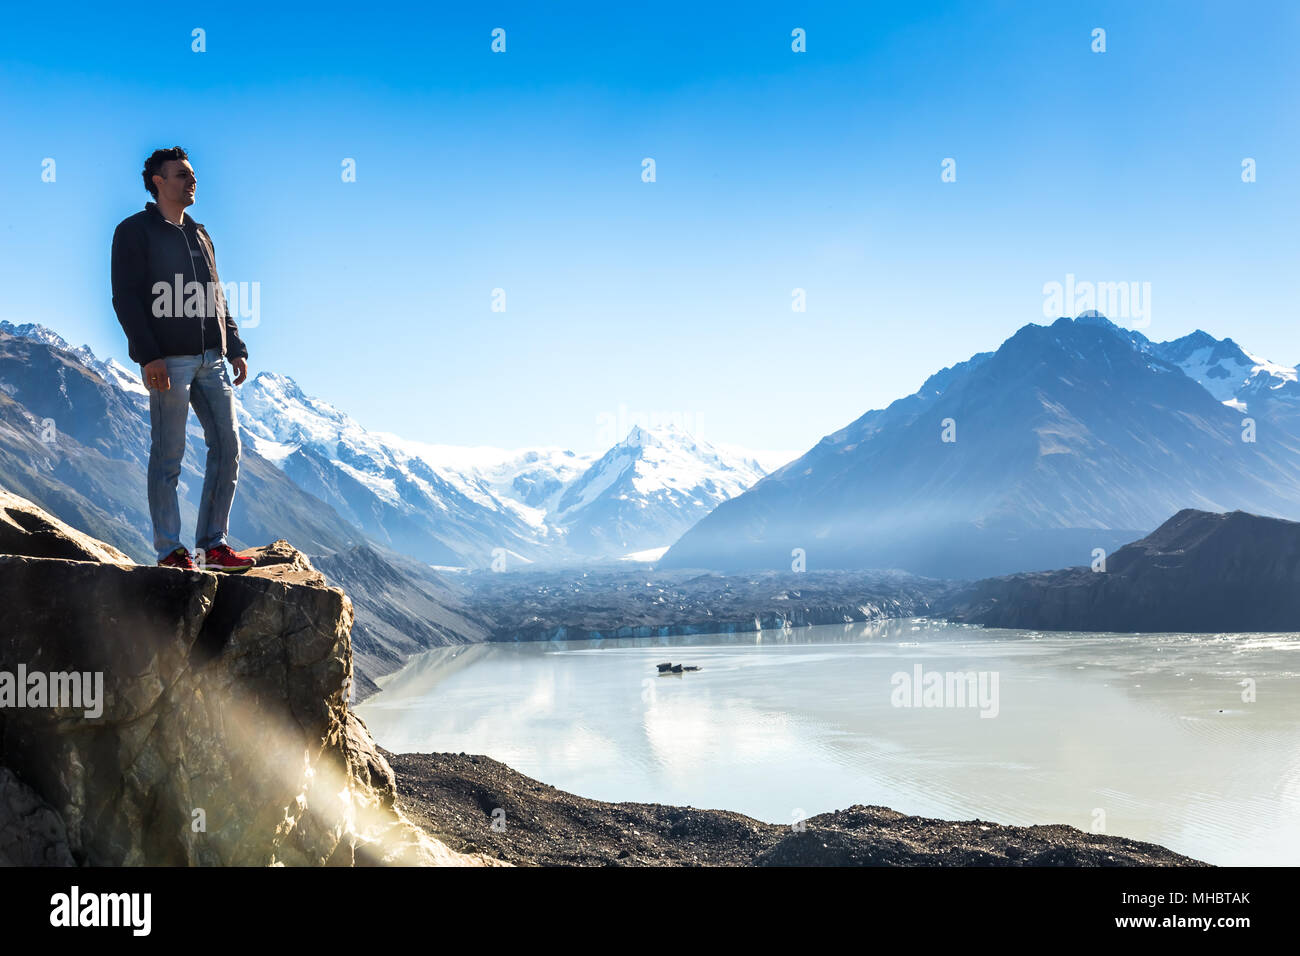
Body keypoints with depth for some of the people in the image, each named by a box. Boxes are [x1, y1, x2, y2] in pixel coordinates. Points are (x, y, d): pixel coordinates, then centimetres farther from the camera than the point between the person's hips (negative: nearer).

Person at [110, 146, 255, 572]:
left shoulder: (200, 235, 22)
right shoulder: (135, 231, 1)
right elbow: (126, 298, -7)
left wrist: (236, 349, 13)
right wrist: (149, 355, -17)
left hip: (211, 359, 7)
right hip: (169, 361, -7)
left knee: (227, 446, 2)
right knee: (168, 455, -3)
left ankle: (213, 544, 9)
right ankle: (170, 550, 3)